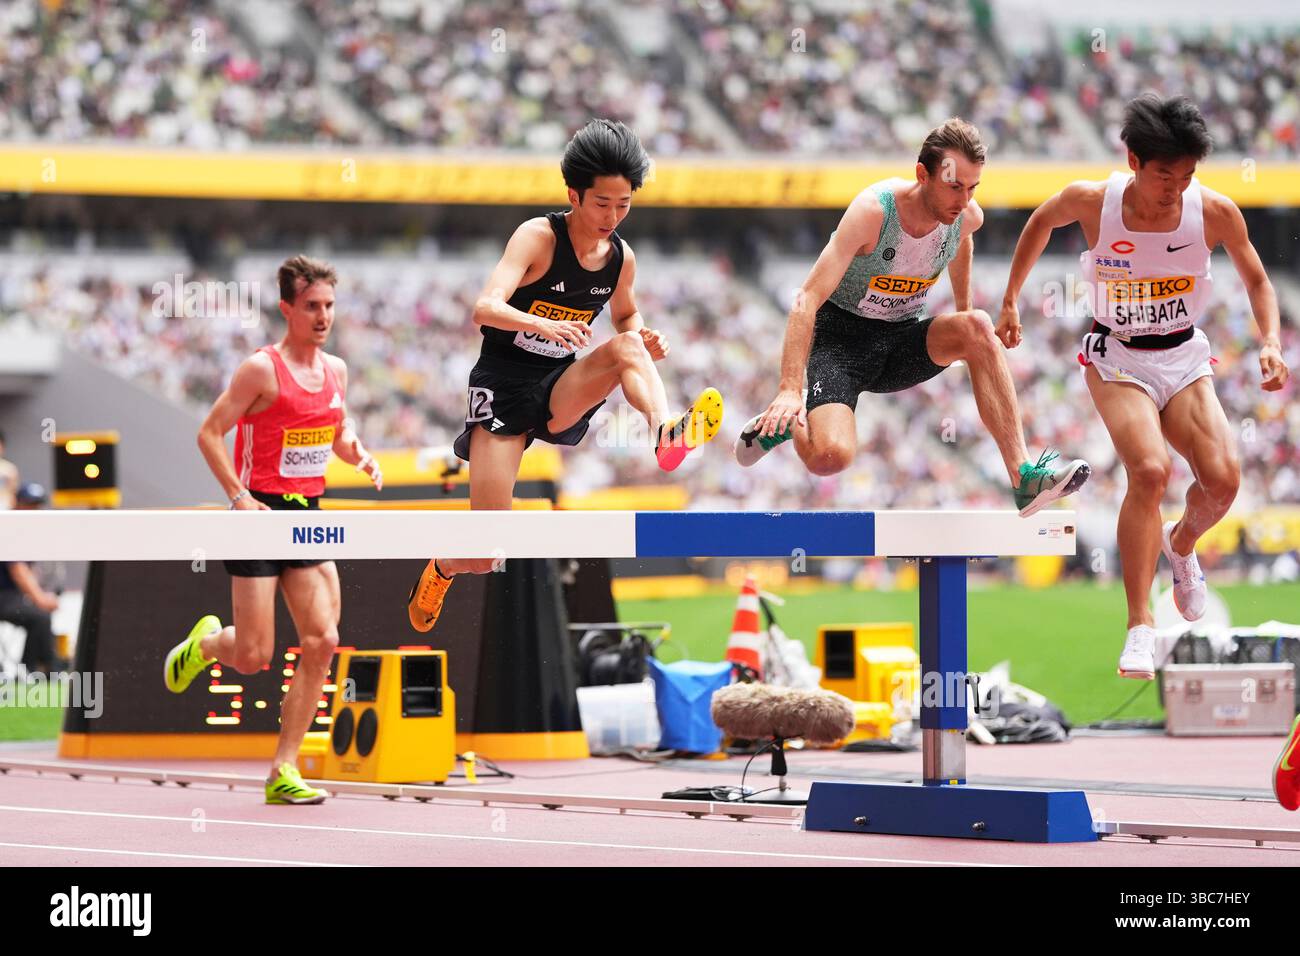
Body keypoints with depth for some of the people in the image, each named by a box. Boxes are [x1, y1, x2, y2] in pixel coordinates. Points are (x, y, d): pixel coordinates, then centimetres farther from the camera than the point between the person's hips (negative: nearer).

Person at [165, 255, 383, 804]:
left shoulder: (336, 371, 9)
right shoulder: (262, 370, -12)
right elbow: (209, 434, -11)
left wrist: (361, 458, 2)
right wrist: (239, 497, -19)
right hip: (261, 513, -6)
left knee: (322, 642, -6)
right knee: (253, 657, -7)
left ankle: (284, 771, -1)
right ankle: (206, 642, 31)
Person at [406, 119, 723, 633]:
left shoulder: (621, 257, 2)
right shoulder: (538, 237, -14)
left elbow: (626, 318, 22)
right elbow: (485, 307, -27)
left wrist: (643, 340, -2)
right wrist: (544, 325, -45)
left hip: (561, 390, 4)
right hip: (504, 384, -4)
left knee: (626, 346, -27)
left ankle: (667, 435, -49)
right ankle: (441, 570, 27)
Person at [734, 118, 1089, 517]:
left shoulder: (967, 217, -9)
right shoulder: (873, 211, -26)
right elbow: (808, 300, -29)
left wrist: (963, 311, 27)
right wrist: (789, 390, -37)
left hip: (903, 338, 5)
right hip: (840, 337, -5)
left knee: (977, 326, -26)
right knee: (830, 456, -29)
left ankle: (1024, 476, -28)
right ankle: (784, 422, 9)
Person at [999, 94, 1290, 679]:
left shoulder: (1215, 212, -13)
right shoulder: (1091, 202, -15)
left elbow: (1257, 282, 4)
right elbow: (1041, 222, 9)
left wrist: (1270, 342, -12)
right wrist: (1011, 299, 13)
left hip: (1184, 359, 2)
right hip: (1117, 360, -2)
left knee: (1223, 480, -17)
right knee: (1149, 471, -27)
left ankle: (1181, 545, 21)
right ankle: (1139, 624, -22)